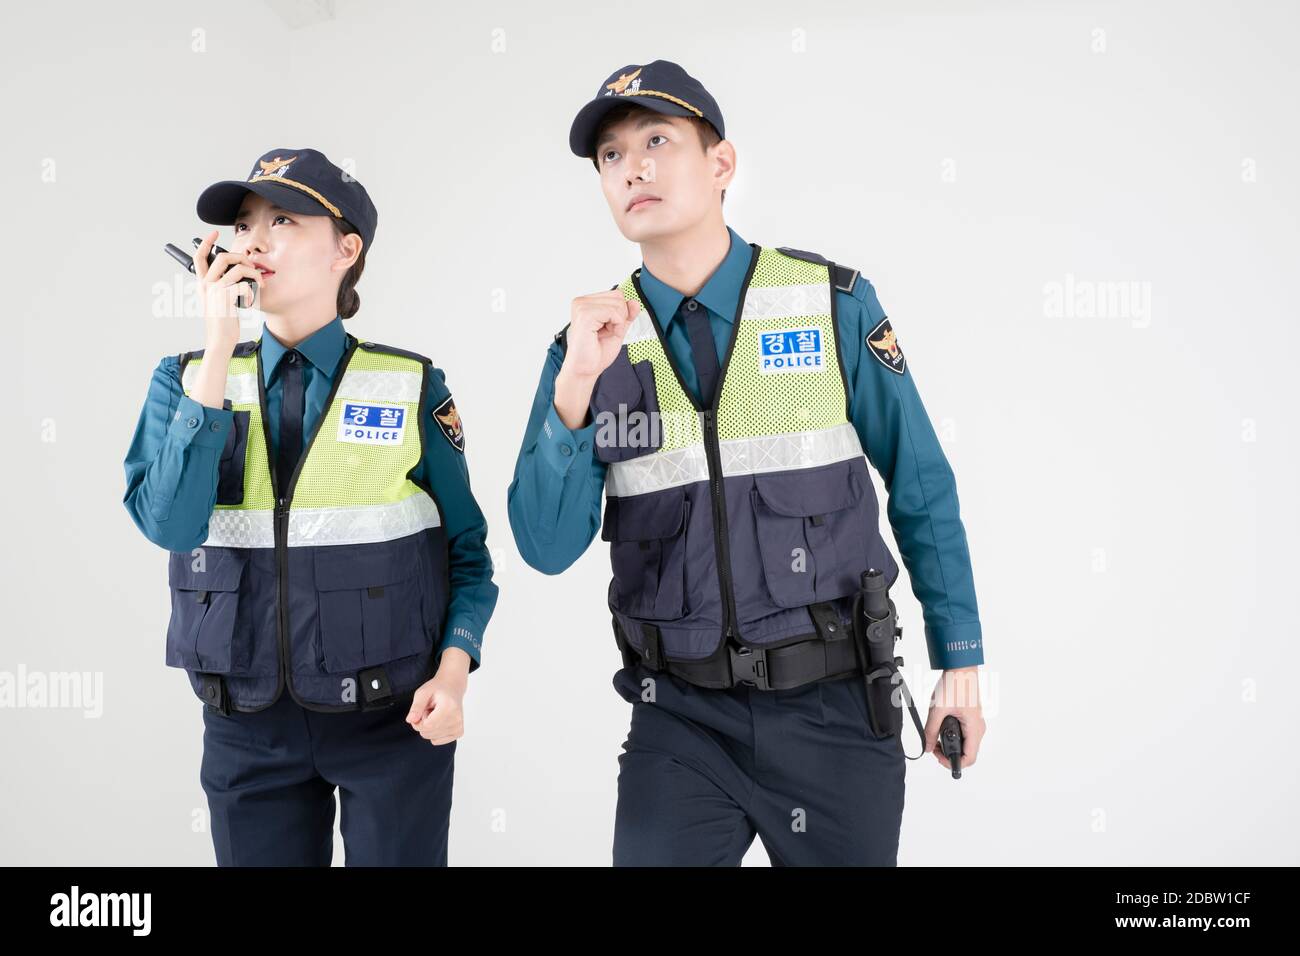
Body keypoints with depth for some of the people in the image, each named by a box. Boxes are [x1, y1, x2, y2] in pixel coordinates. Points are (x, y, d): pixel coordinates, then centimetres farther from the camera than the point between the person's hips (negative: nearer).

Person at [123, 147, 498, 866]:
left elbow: (467, 550, 2)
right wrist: (218, 351, -17)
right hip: (247, 725, 2)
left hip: (393, 717, -1)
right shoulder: (186, 379, 1)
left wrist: (453, 671, -14)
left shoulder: (412, 387, -4)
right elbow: (168, 523, -16)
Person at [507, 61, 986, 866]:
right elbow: (547, 547, -8)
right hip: (680, 717, 1)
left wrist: (961, 663, 3)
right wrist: (575, 388, -20)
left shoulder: (833, 303, -6)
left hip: (834, 707, 0)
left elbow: (923, 490, 1)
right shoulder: (592, 343, -1)